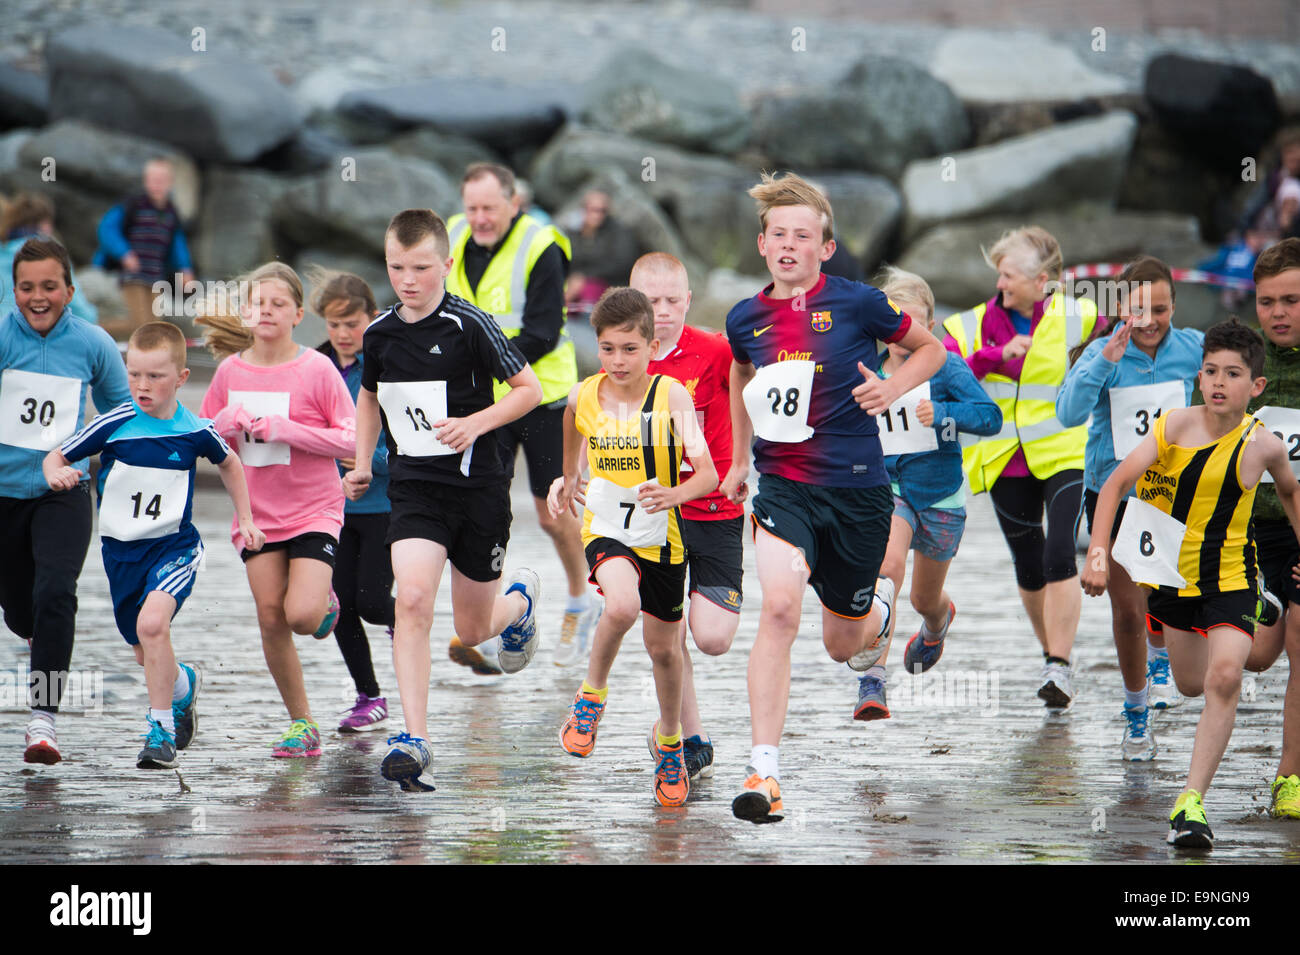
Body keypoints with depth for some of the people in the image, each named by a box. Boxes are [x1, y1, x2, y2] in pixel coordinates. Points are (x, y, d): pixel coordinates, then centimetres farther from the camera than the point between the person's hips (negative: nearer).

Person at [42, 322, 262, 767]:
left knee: (151, 623, -28)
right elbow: (55, 458, -4)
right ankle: (184, 682, 50)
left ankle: (160, 729, -17)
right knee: (146, 655, 15)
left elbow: (229, 463, 13)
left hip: (175, 547, -3)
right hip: (121, 550, 3)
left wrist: (246, 520, 14)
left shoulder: (196, 432, -9)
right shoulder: (113, 425, -12)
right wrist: (56, 474, -27)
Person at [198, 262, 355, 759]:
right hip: (257, 513, 4)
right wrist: (228, 424, -11)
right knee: (271, 620, -2)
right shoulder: (230, 371, 2)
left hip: (314, 511, -4)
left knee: (302, 615, -18)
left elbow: (352, 438, -11)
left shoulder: (317, 369, -9)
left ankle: (325, 599, 19)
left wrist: (285, 429, -20)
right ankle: (301, 722, 11)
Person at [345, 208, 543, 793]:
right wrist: (362, 464, 10)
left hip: (478, 488, -2)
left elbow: (529, 389, -5)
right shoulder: (380, 334, 2)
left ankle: (520, 601, 49)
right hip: (414, 488, 2)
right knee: (412, 598, -22)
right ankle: (414, 740, -24)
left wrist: (474, 424, -19)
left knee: (472, 631, 10)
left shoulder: (468, 325, -12)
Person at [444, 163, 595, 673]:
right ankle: (488, 636, -11)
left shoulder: (540, 251, -16)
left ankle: (580, 604, 33)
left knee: (553, 514, 8)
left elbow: (540, 336, -20)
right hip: (483, 401, 4)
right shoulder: (453, 240, 2)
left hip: (542, 398, -4)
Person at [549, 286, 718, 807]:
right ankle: (592, 695, -5)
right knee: (622, 605, -32)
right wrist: (566, 484, 12)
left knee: (663, 646, 12)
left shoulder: (671, 395, -14)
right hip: (606, 530, 0)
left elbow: (708, 474, -23)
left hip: (661, 535, 0)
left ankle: (668, 740, 40)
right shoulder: (583, 398, -5)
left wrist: (675, 494, -40)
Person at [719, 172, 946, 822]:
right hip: (782, 483, 1)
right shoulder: (746, 319, 2)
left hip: (856, 485, -1)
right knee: (779, 606, -26)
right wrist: (738, 459, 27)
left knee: (842, 644, 12)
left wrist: (891, 388, -11)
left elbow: (930, 348, 8)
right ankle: (763, 770, -26)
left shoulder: (855, 303, -7)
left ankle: (877, 612, 53)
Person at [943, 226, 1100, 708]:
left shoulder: (1076, 317, -4)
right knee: (1029, 568, 11)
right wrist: (995, 355, -20)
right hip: (1007, 463, 3)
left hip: (1065, 456, -3)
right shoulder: (977, 324, 2)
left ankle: (1059, 667, -15)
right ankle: (1051, 652, 32)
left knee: (1059, 559, -16)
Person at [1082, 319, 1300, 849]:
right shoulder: (1178, 425, -15)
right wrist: (1097, 553, -31)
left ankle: (1191, 801, -22)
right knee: (1191, 685, 15)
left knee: (1224, 677, -22)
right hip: (1174, 571, 1)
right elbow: (1116, 482, -20)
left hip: (1231, 577, -1)